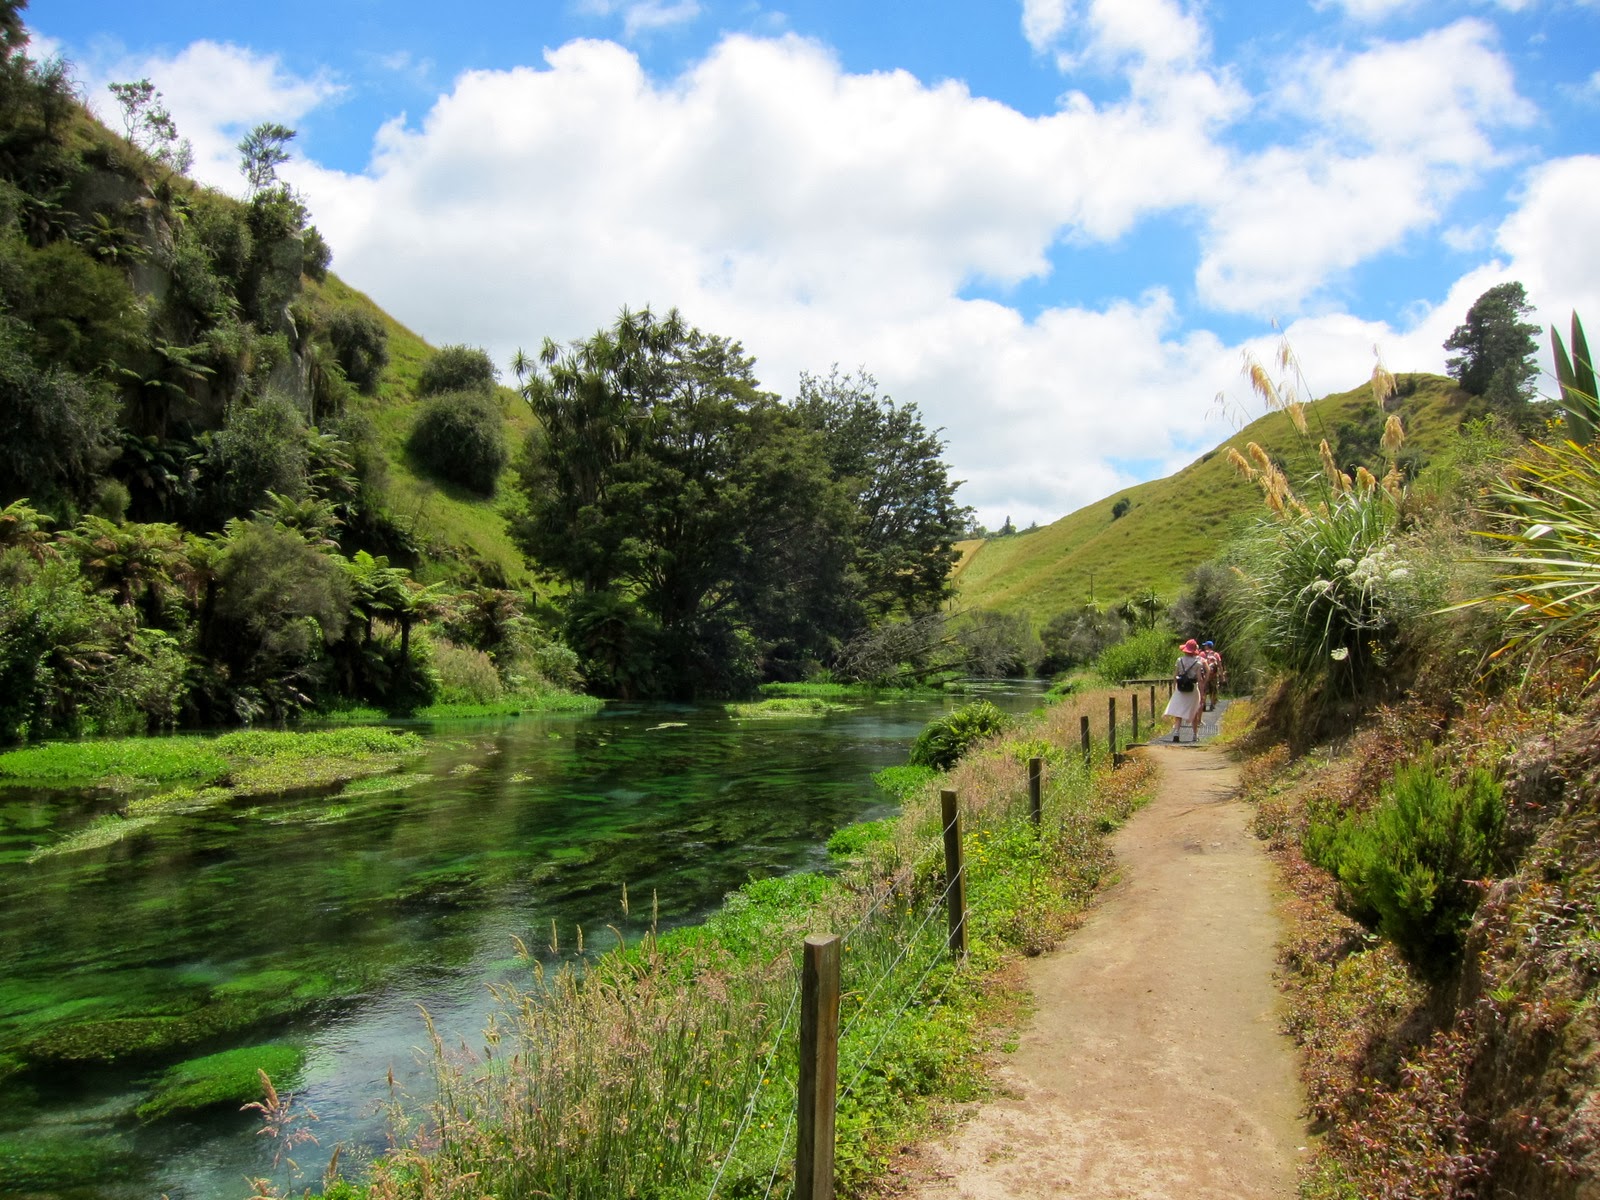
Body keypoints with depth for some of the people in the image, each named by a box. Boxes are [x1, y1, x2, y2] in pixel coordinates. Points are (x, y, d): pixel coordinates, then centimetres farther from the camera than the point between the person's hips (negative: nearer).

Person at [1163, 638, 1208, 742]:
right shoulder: (1197, 662, -7)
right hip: (1193, 689, -1)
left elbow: (1175, 676, 3)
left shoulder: (1180, 660, 0)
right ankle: (1195, 735, 26)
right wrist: (1202, 695, -8)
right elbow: (1200, 680, -10)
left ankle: (1176, 733, -20)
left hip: (1180, 689, 1)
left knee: (1178, 712, -3)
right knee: (1194, 713, 16)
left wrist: (1174, 689, 15)